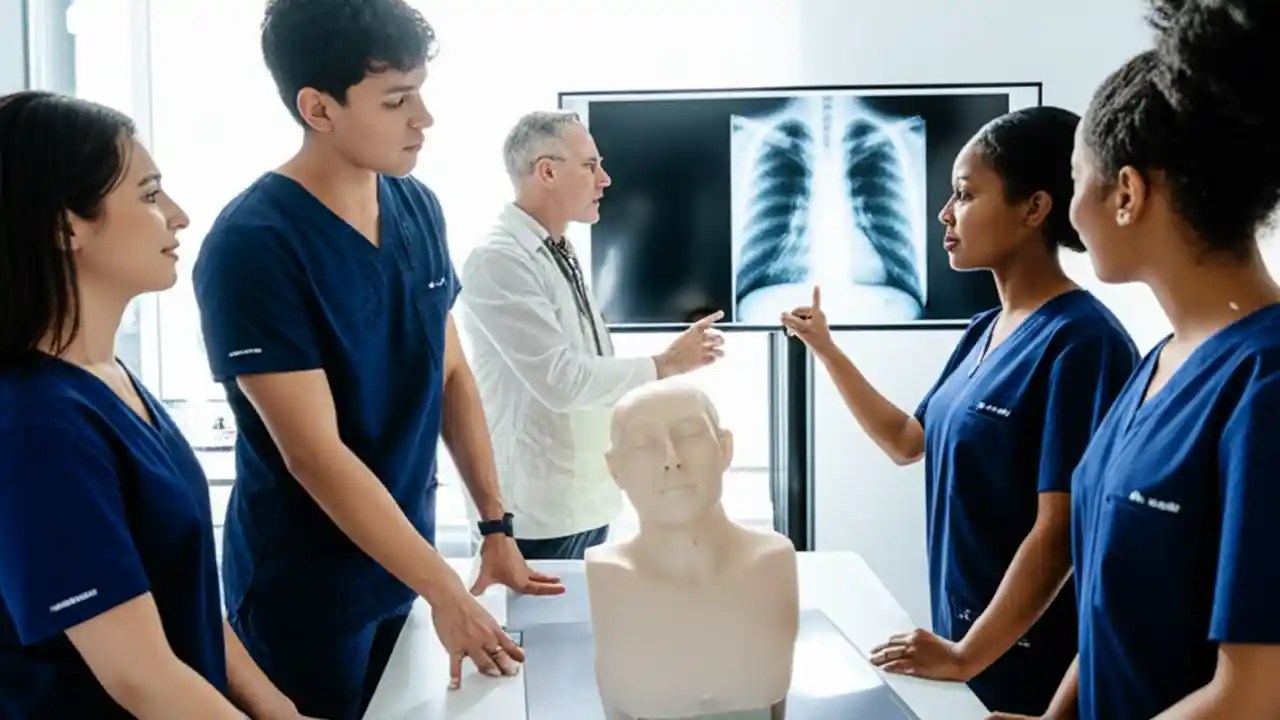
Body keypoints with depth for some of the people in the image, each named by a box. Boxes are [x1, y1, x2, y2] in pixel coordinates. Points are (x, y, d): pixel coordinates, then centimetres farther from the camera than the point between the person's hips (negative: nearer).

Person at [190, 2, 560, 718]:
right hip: (308, 591, -6)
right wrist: (447, 592, -22)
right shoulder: (252, 246, -21)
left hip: (406, 562, 6)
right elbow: (313, 452, -23)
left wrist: (497, 527, 2)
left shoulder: (420, 207, -2)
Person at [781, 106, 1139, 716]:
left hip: (1029, 660, -8)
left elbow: (1059, 532, -22)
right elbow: (907, 440, 18)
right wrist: (823, 346, 12)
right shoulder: (985, 330, 6)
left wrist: (967, 656, -19)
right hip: (968, 634, 8)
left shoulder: (1079, 341, -20)